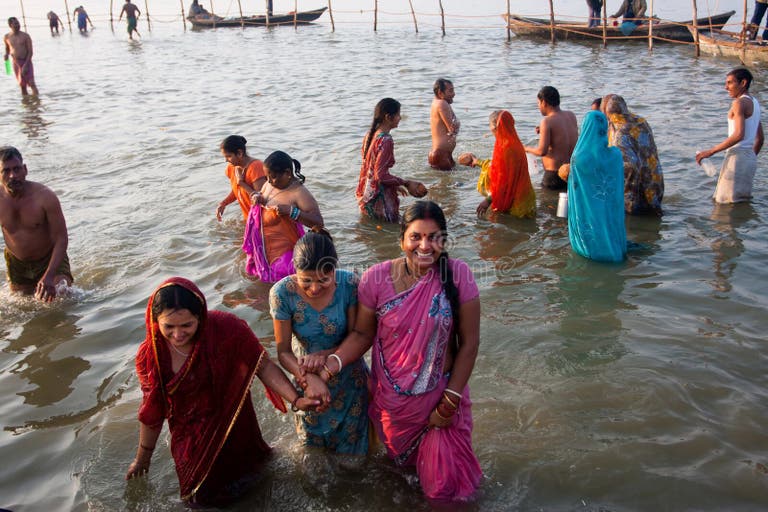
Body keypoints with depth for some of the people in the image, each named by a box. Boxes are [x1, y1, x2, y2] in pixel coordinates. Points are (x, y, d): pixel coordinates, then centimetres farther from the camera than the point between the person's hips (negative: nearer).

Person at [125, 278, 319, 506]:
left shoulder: (227, 329, -29)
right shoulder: (149, 356, -22)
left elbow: (264, 367, -21)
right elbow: (152, 411, -7)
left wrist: (296, 400, -37)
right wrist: (142, 459, 7)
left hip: (234, 433, 0)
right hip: (190, 444, 1)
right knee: (200, 497, 21)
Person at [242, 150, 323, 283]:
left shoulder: (299, 193, -23)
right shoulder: (270, 184, -2)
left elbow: (318, 222, -26)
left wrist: (291, 211, -35)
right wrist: (258, 197, -6)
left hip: (284, 251, -7)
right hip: (264, 247, 7)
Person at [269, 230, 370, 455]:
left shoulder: (349, 283, -26)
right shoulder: (282, 293, -27)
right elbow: (283, 351, -19)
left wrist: (325, 355, -33)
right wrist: (308, 378, -38)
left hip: (348, 375, 0)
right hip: (307, 375, 0)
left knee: (351, 444, 24)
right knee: (314, 440, 27)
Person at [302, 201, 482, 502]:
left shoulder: (458, 276, -18)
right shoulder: (376, 279, -16)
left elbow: (469, 343, -12)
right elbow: (363, 334, -5)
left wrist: (449, 404, -11)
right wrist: (332, 363, -24)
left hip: (441, 396, -1)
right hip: (392, 399, 1)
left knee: (443, 485, 13)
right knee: (401, 458, 27)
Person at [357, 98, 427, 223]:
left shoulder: (370, 135, 6)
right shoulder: (386, 140, -22)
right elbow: (381, 175, -24)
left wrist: (394, 185, 20)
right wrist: (407, 183, -15)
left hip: (366, 194, 9)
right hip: (379, 198, -9)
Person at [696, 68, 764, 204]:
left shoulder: (740, 103, -12)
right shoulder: (754, 102, 18)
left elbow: (739, 135, -24)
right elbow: (760, 138, 22)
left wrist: (711, 151, -22)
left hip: (737, 156, -10)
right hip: (750, 158, 10)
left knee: (725, 203, -7)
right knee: (743, 201, 15)